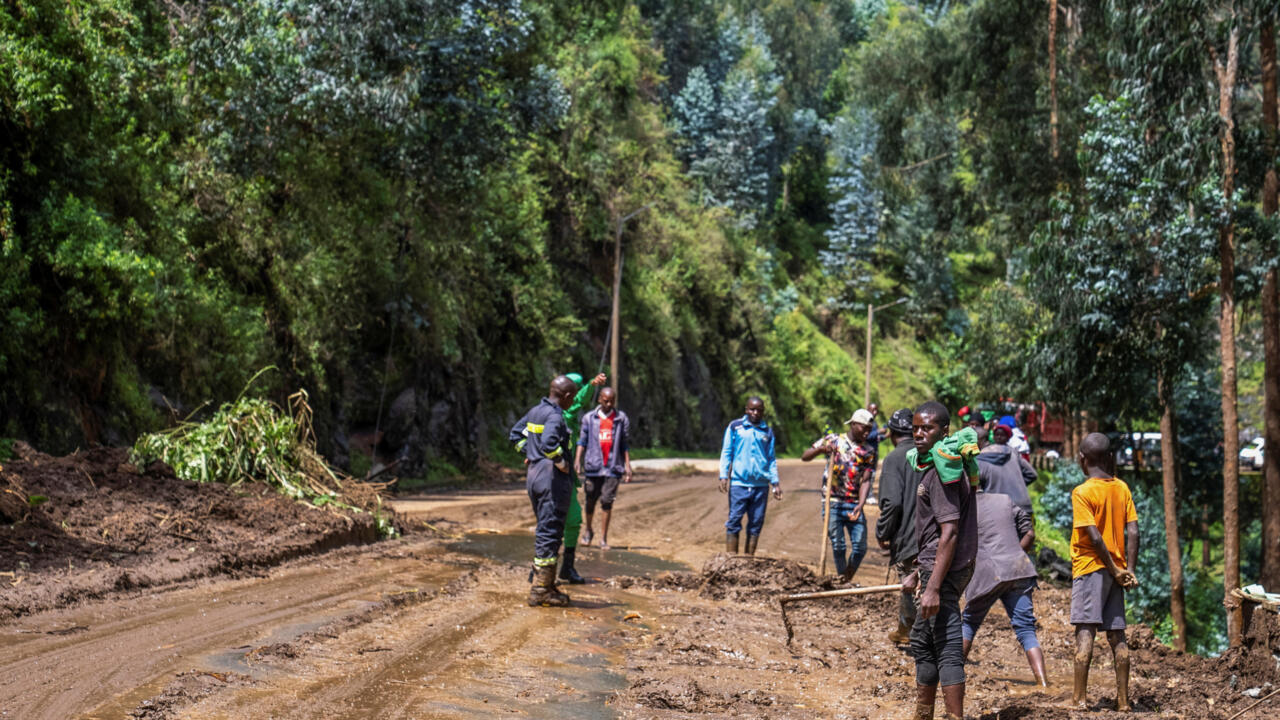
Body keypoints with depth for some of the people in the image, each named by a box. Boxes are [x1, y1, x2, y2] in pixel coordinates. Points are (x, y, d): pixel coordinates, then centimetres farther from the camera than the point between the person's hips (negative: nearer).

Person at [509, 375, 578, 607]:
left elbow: (515, 434, 22)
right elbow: (548, 443, -33)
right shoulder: (555, 415, -17)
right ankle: (540, 590, -1)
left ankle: (546, 585, 22)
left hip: (534, 473, 10)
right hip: (552, 477, -10)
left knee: (544, 531, 17)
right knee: (550, 533, -4)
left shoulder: (535, 411, 12)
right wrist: (562, 463, -19)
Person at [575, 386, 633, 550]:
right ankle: (588, 531, 32)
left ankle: (603, 539, 2)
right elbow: (582, 441, 5)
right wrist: (578, 459, -7)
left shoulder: (622, 419, 6)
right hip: (593, 466, 0)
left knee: (607, 502, -4)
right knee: (591, 501, 9)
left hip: (613, 467, 0)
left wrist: (627, 465, 5)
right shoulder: (589, 418, 5)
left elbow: (625, 444, 9)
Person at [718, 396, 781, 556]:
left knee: (756, 523, 3)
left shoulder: (768, 432, 13)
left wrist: (775, 483, 10)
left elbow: (771, 459, 17)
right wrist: (723, 476, -4)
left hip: (761, 485, 3)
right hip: (738, 483, -3)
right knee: (734, 521, -5)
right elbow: (726, 452, 6)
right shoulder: (735, 427, 6)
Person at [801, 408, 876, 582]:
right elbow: (804, 456, 2)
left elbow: (866, 480, -2)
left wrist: (861, 505, -17)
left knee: (860, 547, -1)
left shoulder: (869, 452, 6)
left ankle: (848, 581, 18)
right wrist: (821, 449, -18)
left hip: (854, 505, 2)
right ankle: (841, 580, 10)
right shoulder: (833, 440, 2)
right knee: (838, 545, -4)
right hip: (833, 503, -2)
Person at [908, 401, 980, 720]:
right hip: (935, 564, 11)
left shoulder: (942, 469, -18)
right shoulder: (929, 464, 13)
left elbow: (949, 532, -24)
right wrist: (924, 573, 27)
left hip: (944, 568, -11)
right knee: (922, 641, 21)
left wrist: (934, 587, -27)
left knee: (947, 650, -9)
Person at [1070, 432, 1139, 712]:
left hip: (1090, 567, -6)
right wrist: (1130, 570, 1)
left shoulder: (1082, 492, -10)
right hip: (1116, 569, 6)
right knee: (1117, 633, 8)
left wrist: (1114, 570, -8)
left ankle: (1078, 697, -9)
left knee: (1084, 631, -7)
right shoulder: (1122, 488, 7)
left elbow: (1094, 536, -16)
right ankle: (1123, 700, 10)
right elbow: (1132, 531, 2)